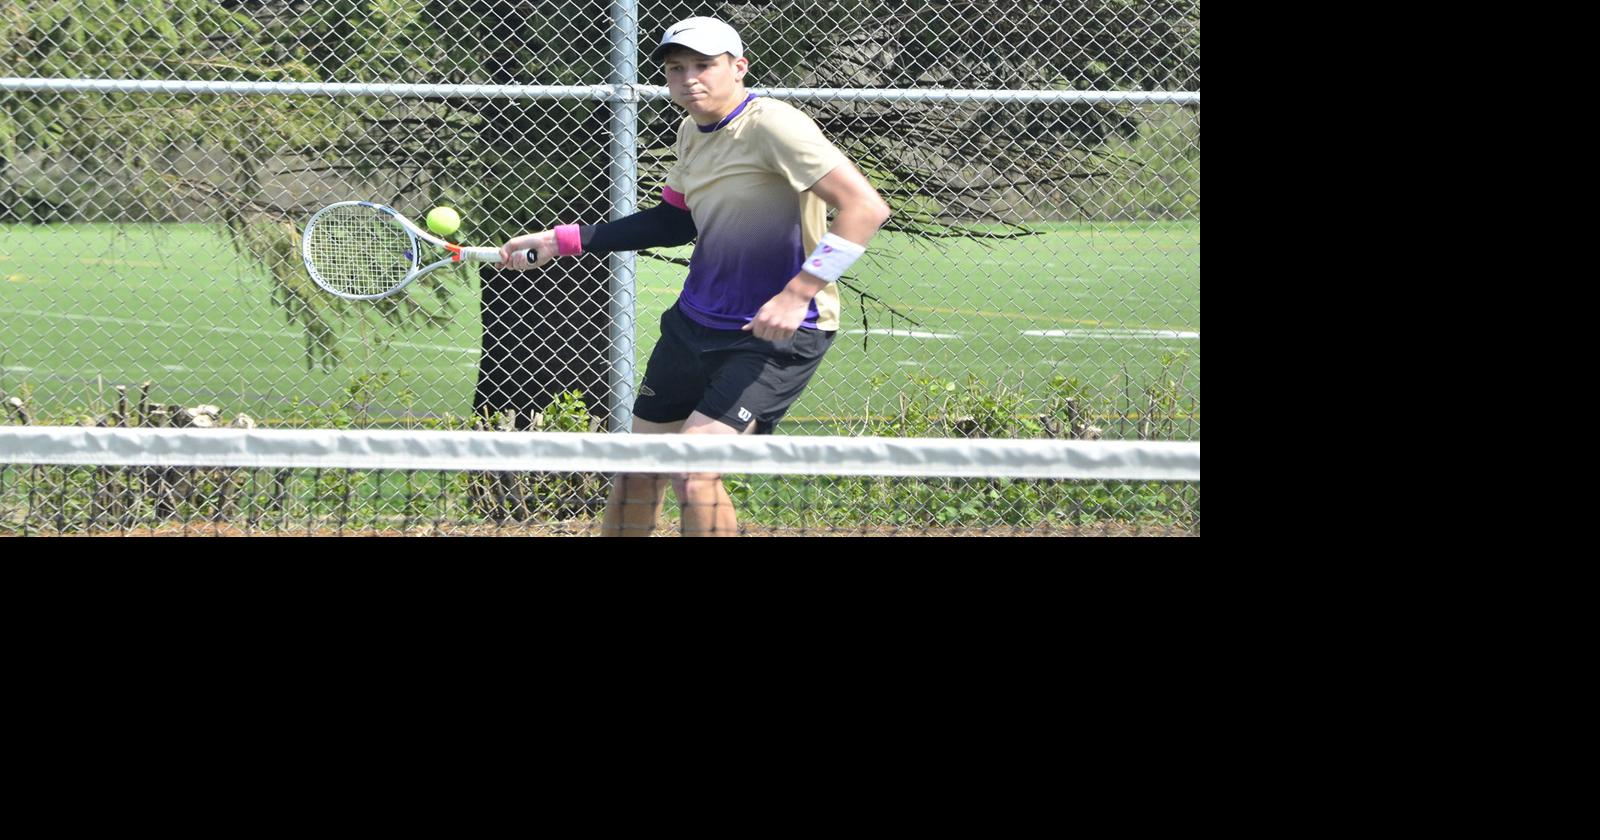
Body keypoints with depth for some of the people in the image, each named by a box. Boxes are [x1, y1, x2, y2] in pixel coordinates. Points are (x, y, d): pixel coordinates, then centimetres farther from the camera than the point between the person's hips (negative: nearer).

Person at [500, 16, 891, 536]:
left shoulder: (771, 127, -20)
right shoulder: (693, 132, 7)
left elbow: (865, 209, -25)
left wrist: (796, 295, -30)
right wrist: (565, 241, 16)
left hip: (773, 333, -9)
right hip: (696, 319, 9)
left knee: (694, 472, -21)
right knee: (640, 468, 12)